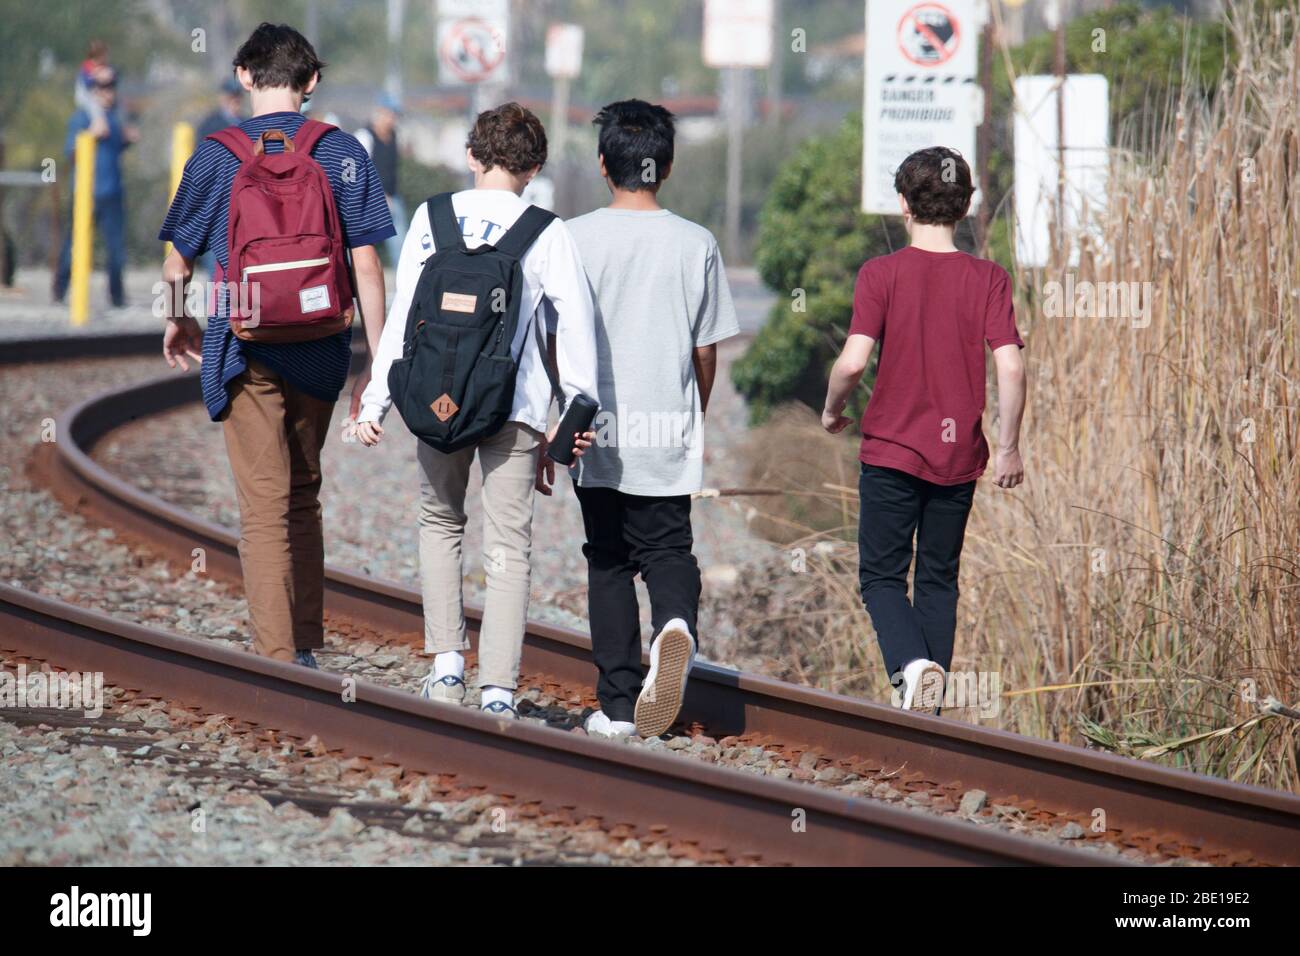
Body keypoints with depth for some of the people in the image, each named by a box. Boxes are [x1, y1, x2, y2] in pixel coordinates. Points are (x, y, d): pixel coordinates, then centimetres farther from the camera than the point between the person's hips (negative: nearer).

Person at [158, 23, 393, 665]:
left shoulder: (217, 157, -3)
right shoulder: (342, 153, 0)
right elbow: (365, 262, -3)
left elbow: (177, 264, 5)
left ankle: (277, 660, -10)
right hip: (320, 348, 3)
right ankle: (306, 646, 23)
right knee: (304, 495, 19)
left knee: (265, 505, -3)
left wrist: (176, 322, 25)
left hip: (246, 349, -3)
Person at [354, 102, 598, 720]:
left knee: (440, 523, 22)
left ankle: (446, 665, 12)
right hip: (516, 407, -2)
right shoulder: (546, 233, 0)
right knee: (508, 544, 3)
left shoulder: (432, 217, 4)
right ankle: (497, 690, -4)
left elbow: (404, 313, 2)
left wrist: (377, 401, 4)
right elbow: (576, 323, -5)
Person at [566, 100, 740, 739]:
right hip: (669, 429, 1)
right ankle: (676, 625, -25)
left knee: (608, 560, 10)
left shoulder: (576, 239, -4)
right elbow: (706, 350, 6)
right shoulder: (696, 244, 0)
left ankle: (618, 705, 8)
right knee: (667, 548, 9)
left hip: (597, 428, -1)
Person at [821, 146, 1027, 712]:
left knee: (882, 575, 8)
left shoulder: (881, 274, -8)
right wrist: (1008, 448, 2)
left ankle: (910, 663, -19)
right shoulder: (988, 278, -2)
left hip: (891, 452, -2)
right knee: (939, 580, 15)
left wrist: (832, 411, 5)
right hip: (958, 456, 2)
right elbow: (1011, 367, -9)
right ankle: (930, 703, 13)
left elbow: (852, 362, -15)